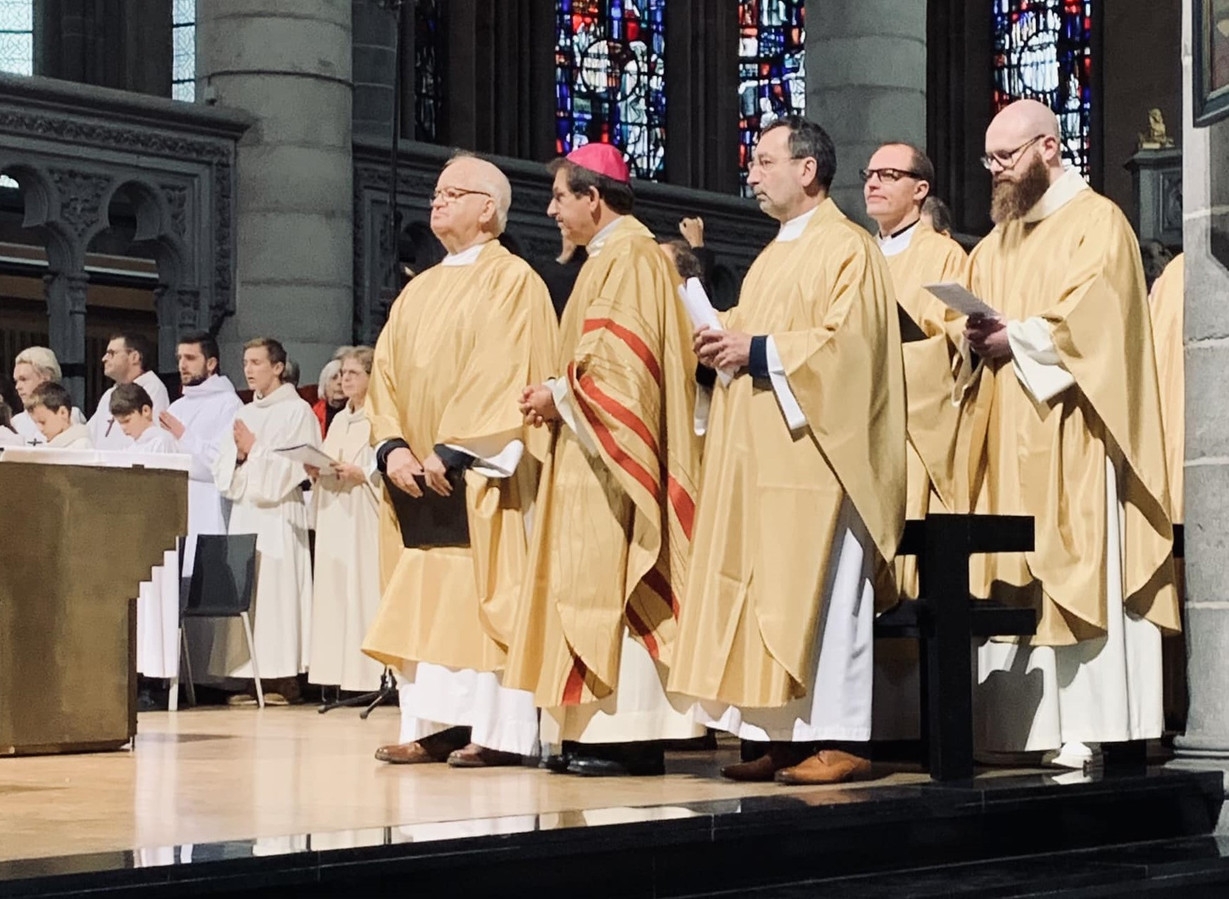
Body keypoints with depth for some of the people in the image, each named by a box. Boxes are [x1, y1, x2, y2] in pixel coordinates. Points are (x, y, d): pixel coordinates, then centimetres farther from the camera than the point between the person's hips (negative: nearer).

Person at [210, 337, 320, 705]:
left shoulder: (297, 412, -1)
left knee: (276, 590, -9)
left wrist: (253, 449, -8)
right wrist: (239, 453, -4)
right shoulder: (246, 414, 19)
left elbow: (293, 468, -10)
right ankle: (255, 677, 3)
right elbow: (222, 469, 16)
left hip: (278, 516, -7)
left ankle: (285, 680, -7)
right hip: (244, 513, 7)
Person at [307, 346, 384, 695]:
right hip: (335, 520, 8)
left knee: (365, 586, -11)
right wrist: (317, 471, 4)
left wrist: (359, 474, -19)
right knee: (335, 591, 3)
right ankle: (343, 673, 3)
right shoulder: (338, 421, 20)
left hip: (365, 520, -8)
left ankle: (369, 673, -11)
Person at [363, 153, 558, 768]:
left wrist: (453, 451, -20)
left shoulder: (511, 280, -4)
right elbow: (385, 373, 13)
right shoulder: (419, 291, 19)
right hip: (417, 477, 7)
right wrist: (393, 447, -4)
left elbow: (502, 375, -14)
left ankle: (499, 732, -7)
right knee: (423, 597, 4)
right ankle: (435, 727, 5)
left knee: (482, 595, -8)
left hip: (479, 476, -7)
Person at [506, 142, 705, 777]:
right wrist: (557, 395, 9)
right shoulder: (609, 258, 20)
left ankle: (627, 740, -10)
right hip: (593, 458, 10)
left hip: (613, 453, -10)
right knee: (599, 583, 7)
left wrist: (560, 396, -11)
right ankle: (598, 734, 7)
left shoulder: (629, 259, -11)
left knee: (611, 581, -11)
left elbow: (622, 364, -20)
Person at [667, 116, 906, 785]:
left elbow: (847, 341, -18)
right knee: (766, 596, 5)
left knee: (820, 595, -9)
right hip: (761, 457, 9)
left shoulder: (846, 249, -6)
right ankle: (783, 737, 7)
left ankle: (840, 740, -6)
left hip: (815, 450, -9)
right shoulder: (773, 258, 22)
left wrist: (758, 351, -16)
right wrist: (725, 344, 6)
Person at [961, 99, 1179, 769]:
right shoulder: (998, 242, 22)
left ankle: (1081, 727, -9)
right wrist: (980, 338, -2)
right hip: (1006, 435, 7)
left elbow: (1093, 319, -14)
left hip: (1069, 434, -7)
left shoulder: (1098, 222, -2)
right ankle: (1014, 725, 1)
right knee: (1008, 581, 1)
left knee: (1075, 570, -10)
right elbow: (978, 312, 19)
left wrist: (1016, 339, -11)